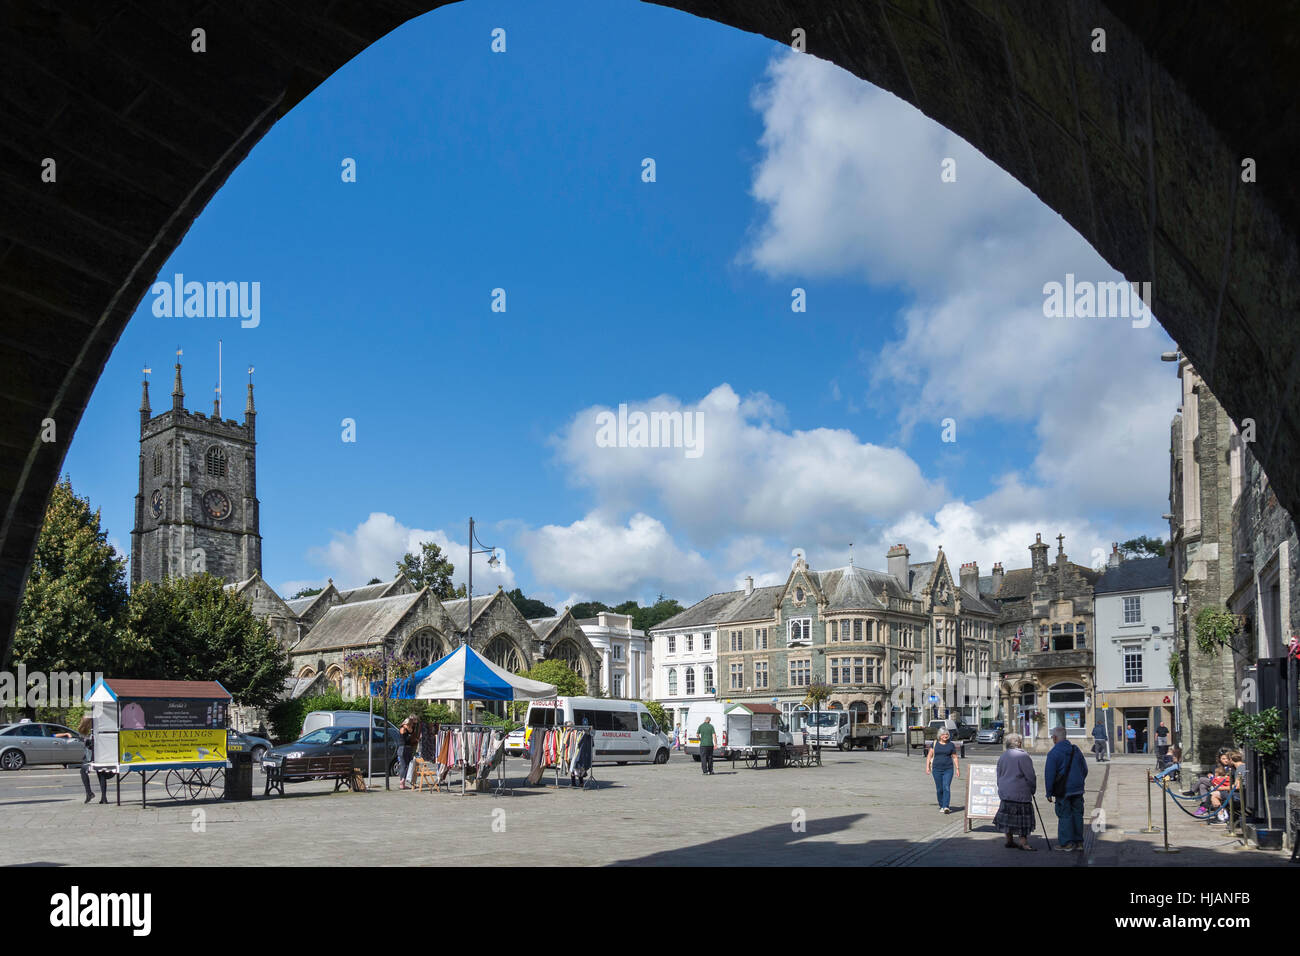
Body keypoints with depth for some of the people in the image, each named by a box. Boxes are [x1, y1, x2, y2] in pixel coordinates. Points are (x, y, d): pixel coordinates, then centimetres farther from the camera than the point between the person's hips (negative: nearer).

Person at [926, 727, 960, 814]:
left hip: (948, 769, -1)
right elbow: (929, 755, 8)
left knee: (946, 788, -14)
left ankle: (945, 807, -18)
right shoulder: (935, 743, 5)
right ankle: (941, 806, 23)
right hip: (937, 769, 1)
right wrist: (927, 766, 1)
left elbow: (954, 757, 10)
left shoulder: (951, 745, 4)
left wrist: (957, 769, 6)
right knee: (939, 789, 6)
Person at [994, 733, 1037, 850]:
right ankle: (1023, 842, -4)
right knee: (1022, 817, -2)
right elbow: (1030, 776, -11)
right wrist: (1033, 789, 3)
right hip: (1020, 794, -7)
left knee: (1008, 816, 13)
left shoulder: (1002, 756, 12)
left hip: (1004, 792, 7)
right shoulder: (1023, 756, -11)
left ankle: (1009, 840, 20)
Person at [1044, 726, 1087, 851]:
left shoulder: (1053, 753, -12)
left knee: (1064, 816, 1)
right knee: (1077, 814, 11)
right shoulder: (1076, 750, 8)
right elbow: (1085, 769, 15)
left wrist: (1049, 793, -5)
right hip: (1077, 789, 6)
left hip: (1063, 790, -6)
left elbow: (1049, 774, -12)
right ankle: (1079, 842, 15)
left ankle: (1067, 843, 2)